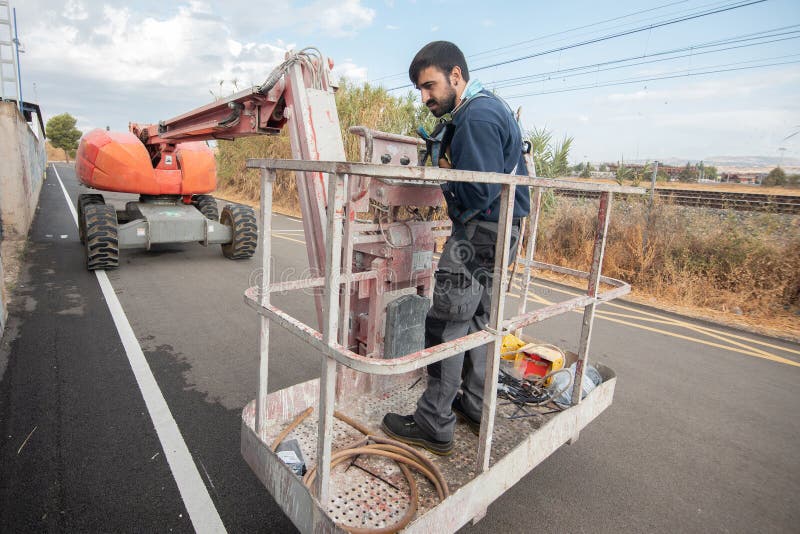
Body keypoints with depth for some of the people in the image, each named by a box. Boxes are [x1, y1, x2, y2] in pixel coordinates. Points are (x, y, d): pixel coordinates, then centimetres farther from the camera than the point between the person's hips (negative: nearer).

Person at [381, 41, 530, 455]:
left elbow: (478, 191, -24)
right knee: (477, 318, 16)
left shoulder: (477, 116, -17)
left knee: (446, 323, -6)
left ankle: (434, 425, 6)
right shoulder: (487, 106, 18)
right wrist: (448, 162, 5)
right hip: (500, 229, 11)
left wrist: (446, 178, -5)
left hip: (481, 230, -11)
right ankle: (475, 407, 30)